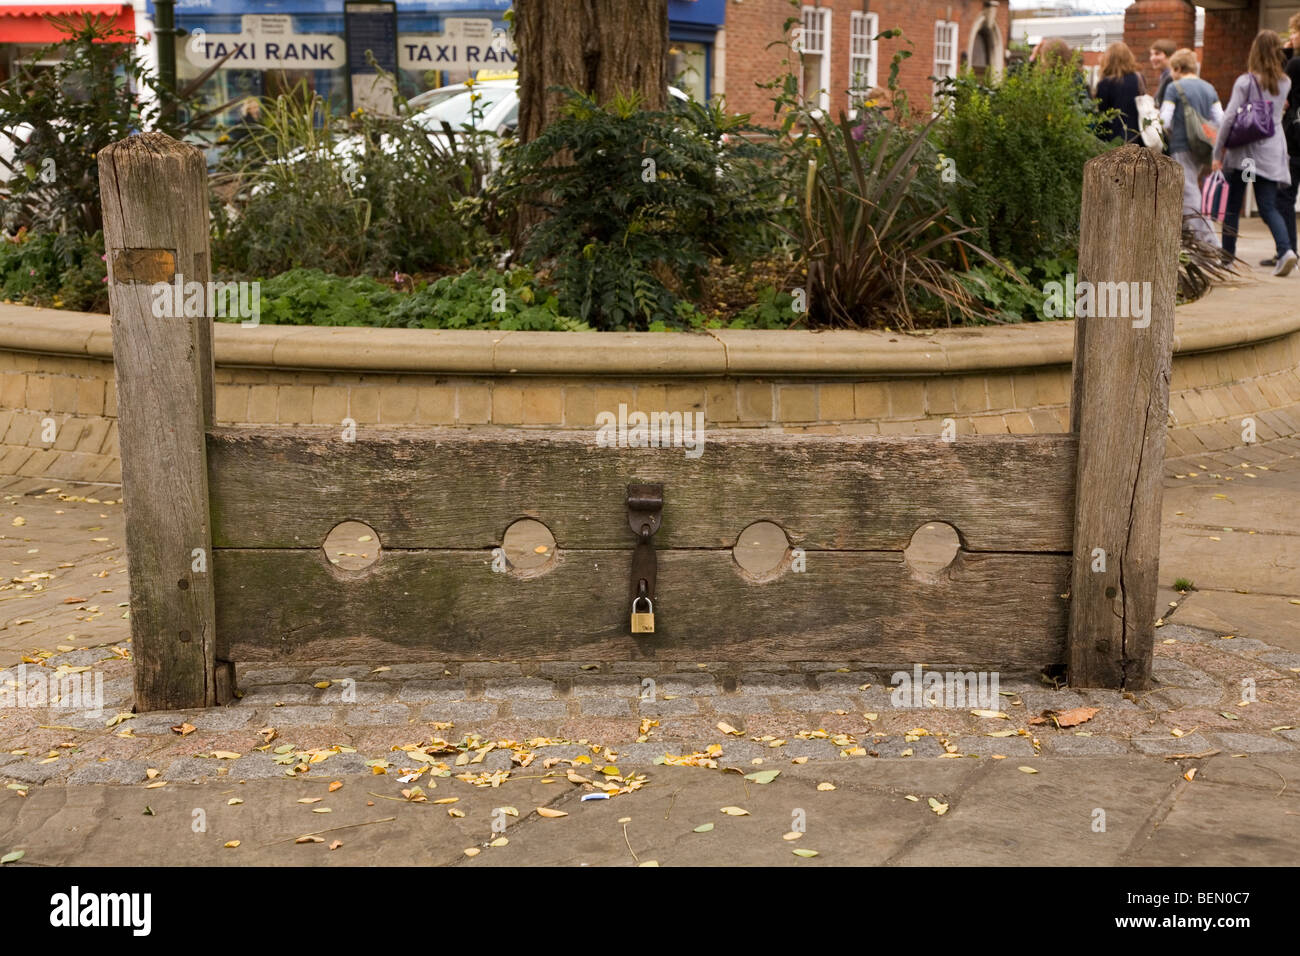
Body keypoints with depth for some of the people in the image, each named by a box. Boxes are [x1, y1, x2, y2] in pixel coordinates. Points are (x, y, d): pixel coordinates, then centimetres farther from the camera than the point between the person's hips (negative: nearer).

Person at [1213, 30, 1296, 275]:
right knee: (1269, 206, 4)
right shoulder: (1285, 83, 5)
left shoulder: (1245, 82, -9)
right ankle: (1285, 250, -18)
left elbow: (1229, 118, -10)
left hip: (1243, 152, -4)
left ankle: (1227, 255, 15)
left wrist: (1218, 152, -5)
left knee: (1232, 206, 9)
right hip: (1272, 153, 4)